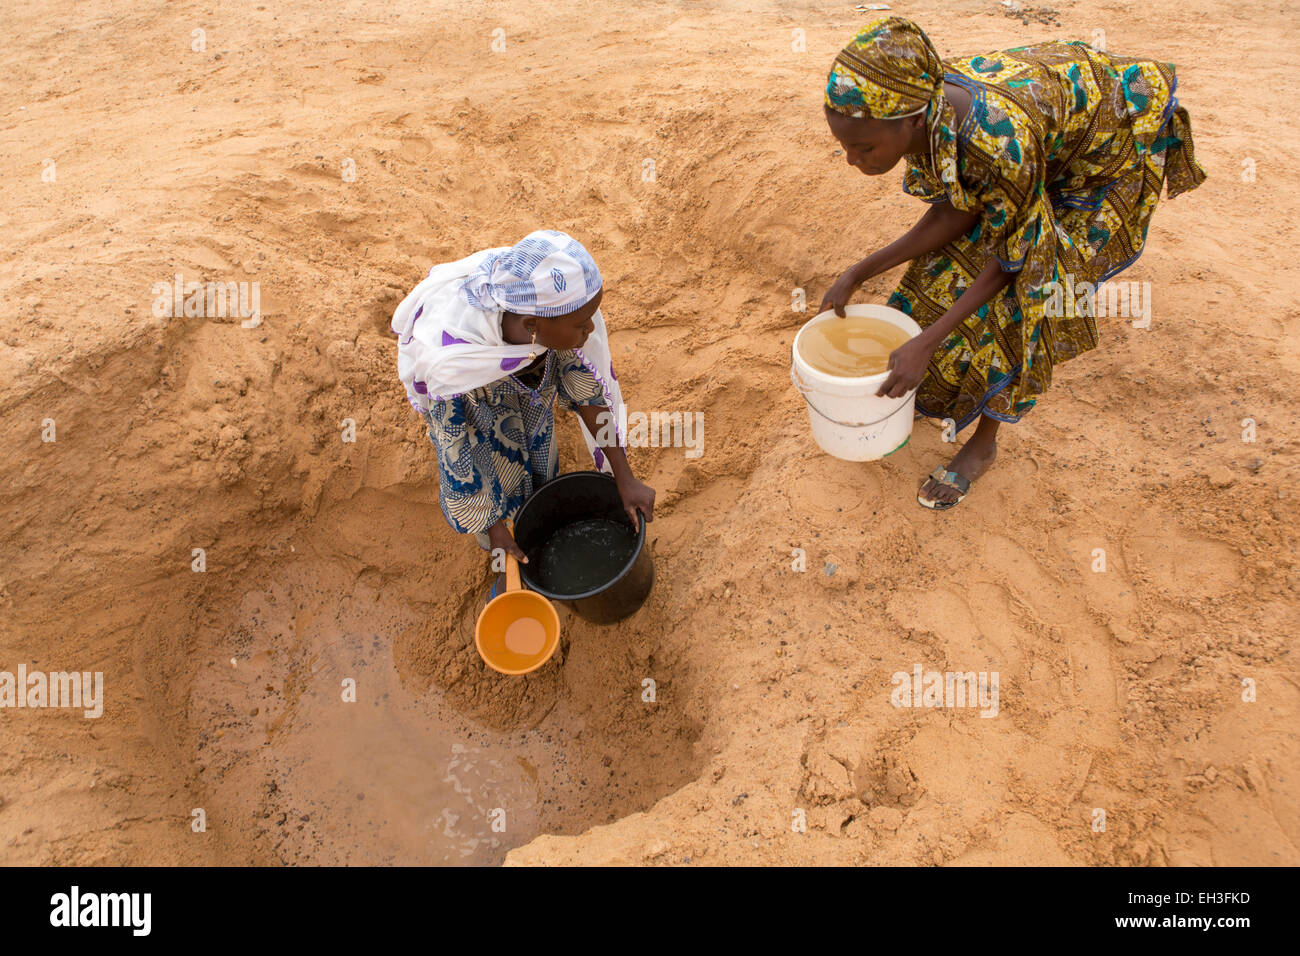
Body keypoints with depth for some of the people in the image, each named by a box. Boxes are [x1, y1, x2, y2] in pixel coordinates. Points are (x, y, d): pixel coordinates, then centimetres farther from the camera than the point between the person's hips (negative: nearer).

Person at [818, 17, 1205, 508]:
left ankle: (984, 443, 8)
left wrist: (925, 344, -32)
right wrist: (857, 274, -18)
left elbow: (1009, 258, -29)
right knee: (960, 251, 5)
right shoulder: (918, 108, -24)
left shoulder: (1002, 143, -44)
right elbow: (954, 214, -14)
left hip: (1118, 136, -6)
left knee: (1024, 295, -10)